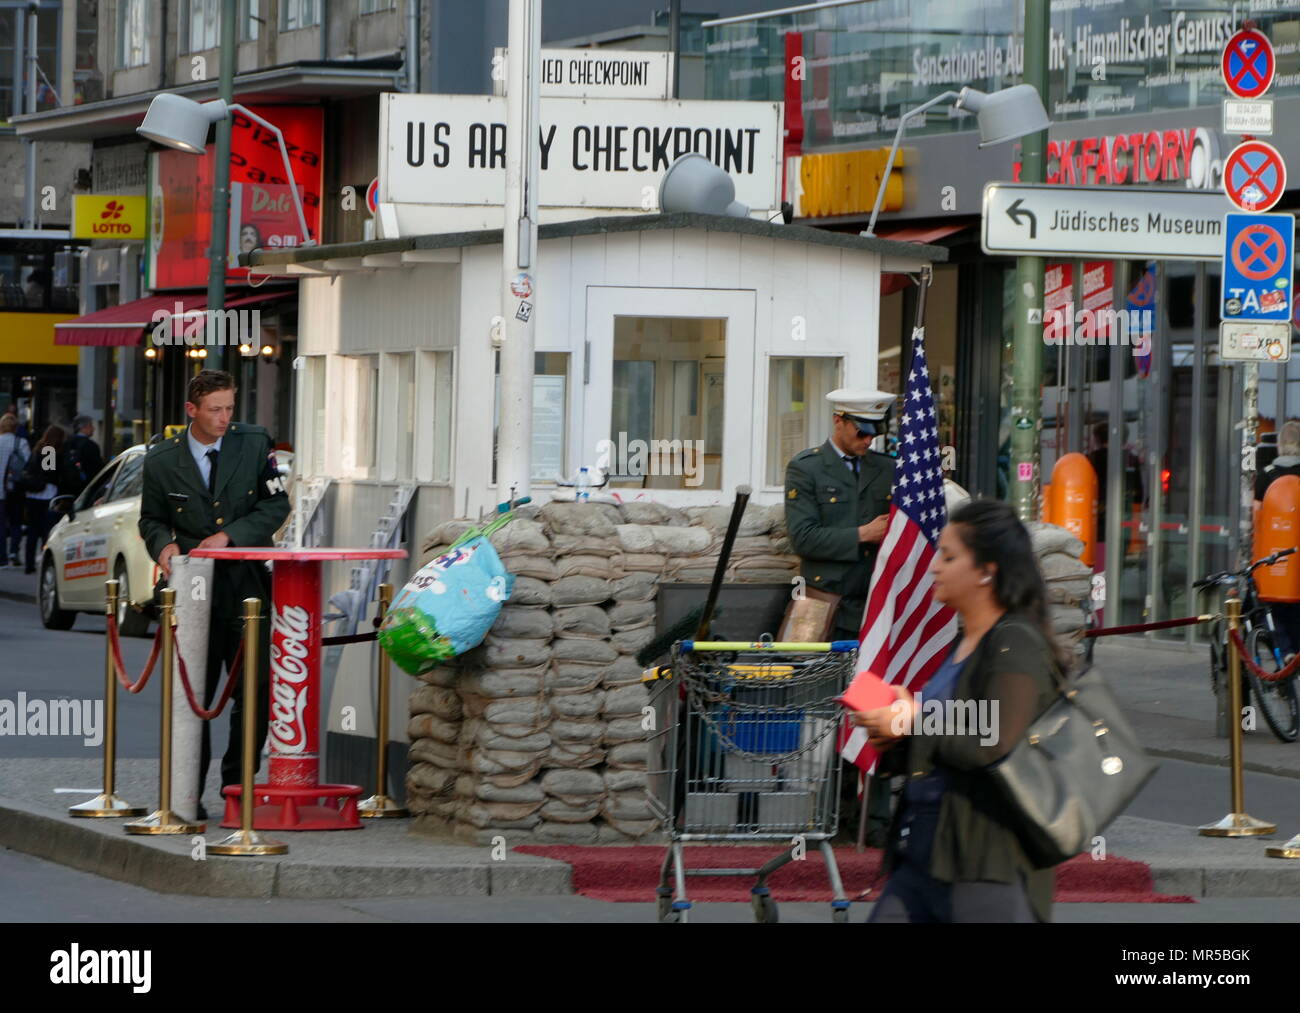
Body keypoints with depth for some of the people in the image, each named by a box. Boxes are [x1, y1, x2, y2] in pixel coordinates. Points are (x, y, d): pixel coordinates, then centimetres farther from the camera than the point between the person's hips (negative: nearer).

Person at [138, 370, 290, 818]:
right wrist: (163, 543, -10)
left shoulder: (255, 443, 1)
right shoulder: (162, 461, 1)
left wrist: (229, 537, -10)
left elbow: (276, 504, 2)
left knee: (256, 690, 0)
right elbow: (151, 519, 13)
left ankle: (239, 782, 15)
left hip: (247, 583, 1)